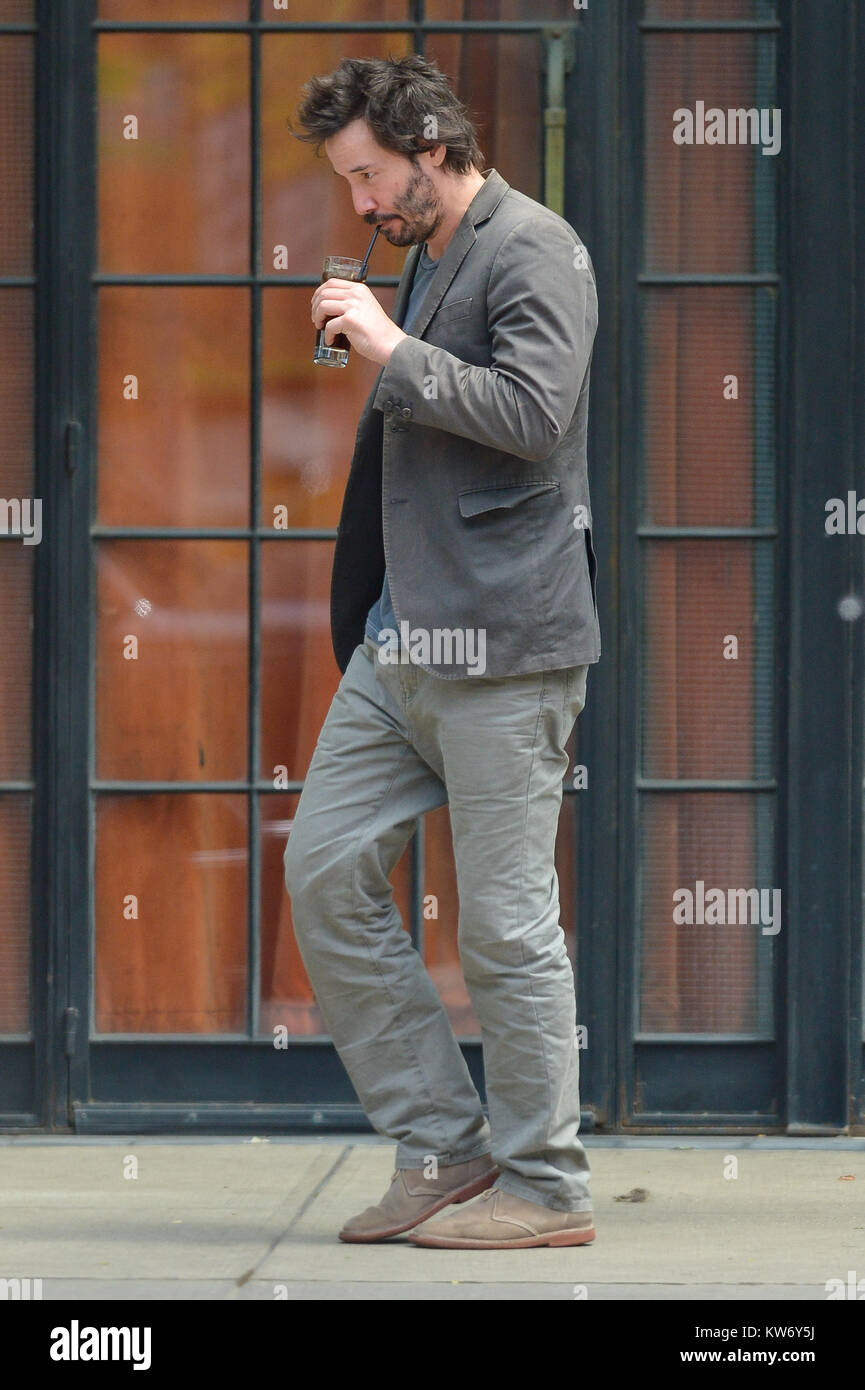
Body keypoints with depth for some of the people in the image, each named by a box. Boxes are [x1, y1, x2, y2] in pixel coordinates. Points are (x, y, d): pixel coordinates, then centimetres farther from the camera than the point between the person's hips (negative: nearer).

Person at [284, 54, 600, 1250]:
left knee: (505, 922, -5)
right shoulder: (426, 262, 19)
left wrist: (393, 351, -17)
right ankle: (442, 1150, 11)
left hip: (500, 641, -9)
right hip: (404, 641, 10)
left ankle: (543, 1186, 5)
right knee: (326, 869, 5)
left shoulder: (534, 252, -9)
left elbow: (532, 411, -23)